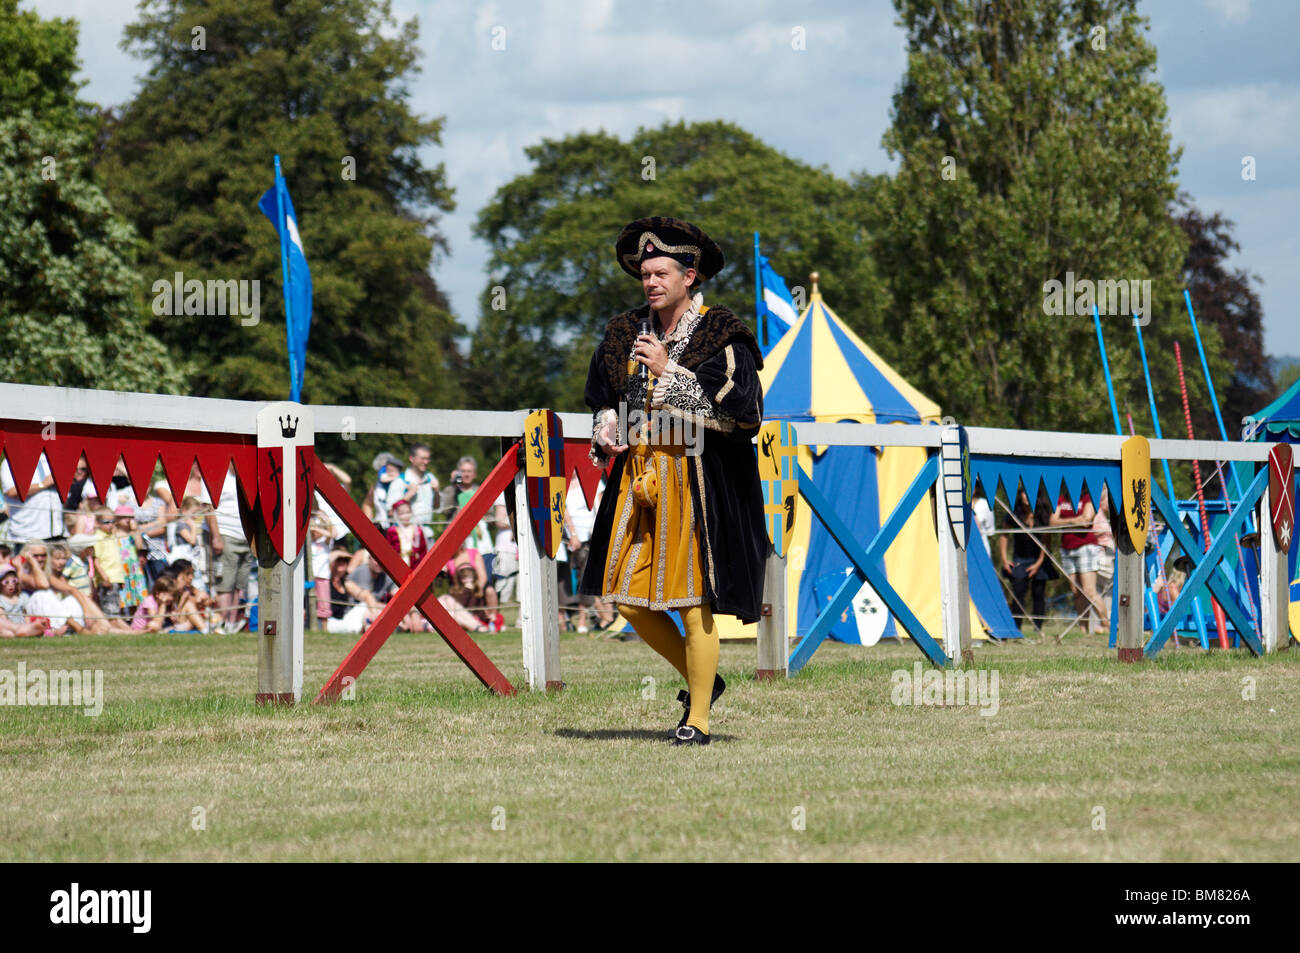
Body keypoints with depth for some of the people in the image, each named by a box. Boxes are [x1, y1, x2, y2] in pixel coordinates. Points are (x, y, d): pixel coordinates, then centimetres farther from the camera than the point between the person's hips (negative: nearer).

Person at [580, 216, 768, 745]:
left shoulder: (720, 338, -6)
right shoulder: (624, 334, 11)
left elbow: (734, 409, -16)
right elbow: (605, 399, 24)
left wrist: (669, 371, -18)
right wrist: (607, 432, 2)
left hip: (698, 480, -6)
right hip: (638, 478, 6)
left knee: (693, 602, -6)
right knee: (630, 601, 4)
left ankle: (698, 716, 4)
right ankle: (701, 679, 25)